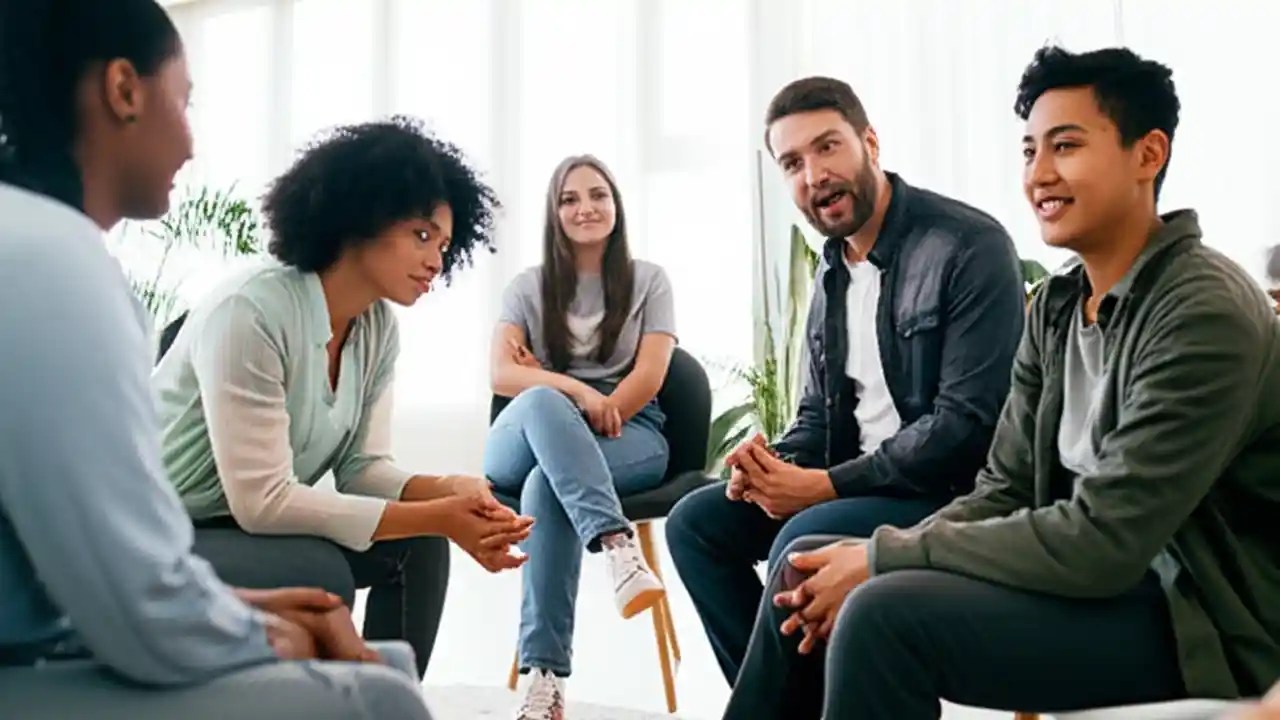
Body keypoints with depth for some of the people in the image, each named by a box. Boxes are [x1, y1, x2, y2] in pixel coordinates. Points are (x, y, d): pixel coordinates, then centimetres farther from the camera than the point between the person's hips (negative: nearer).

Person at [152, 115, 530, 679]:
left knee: (418, 545, -4)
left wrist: (447, 492, -21)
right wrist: (435, 517, -28)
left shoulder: (378, 327, -3)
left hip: (250, 528, 8)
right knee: (317, 574, -29)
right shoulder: (249, 312, -27)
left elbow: (362, 466, 0)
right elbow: (262, 501, -28)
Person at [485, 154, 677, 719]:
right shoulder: (528, 286, 14)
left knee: (547, 487, -36)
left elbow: (649, 377, 0)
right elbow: (502, 376, -2)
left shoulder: (649, 281, 12)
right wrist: (575, 390, -19)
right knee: (541, 402, -38)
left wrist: (599, 414, -16)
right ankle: (619, 546, -54)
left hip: (630, 437, -1)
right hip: (526, 441, 1)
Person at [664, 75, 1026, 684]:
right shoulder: (831, 273, 11)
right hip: (854, 482, 8)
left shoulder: (969, 246, -14)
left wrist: (827, 485, -20)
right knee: (696, 520, 0)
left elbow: (969, 421, -22)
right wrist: (774, 464, -8)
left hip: (953, 492, -8)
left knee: (804, 542, -31)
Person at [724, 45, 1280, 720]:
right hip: (1095, 576, 8)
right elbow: (1004, 491, 5)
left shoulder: (1206, 312, -20)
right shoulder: (1055, 307, 6)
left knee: (888, 614, -27)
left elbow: (1102, 540, -25)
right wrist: (877, 563, -11)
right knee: (806, 571, 2)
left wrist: (884, 556, -19)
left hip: (1199, 616, -8)